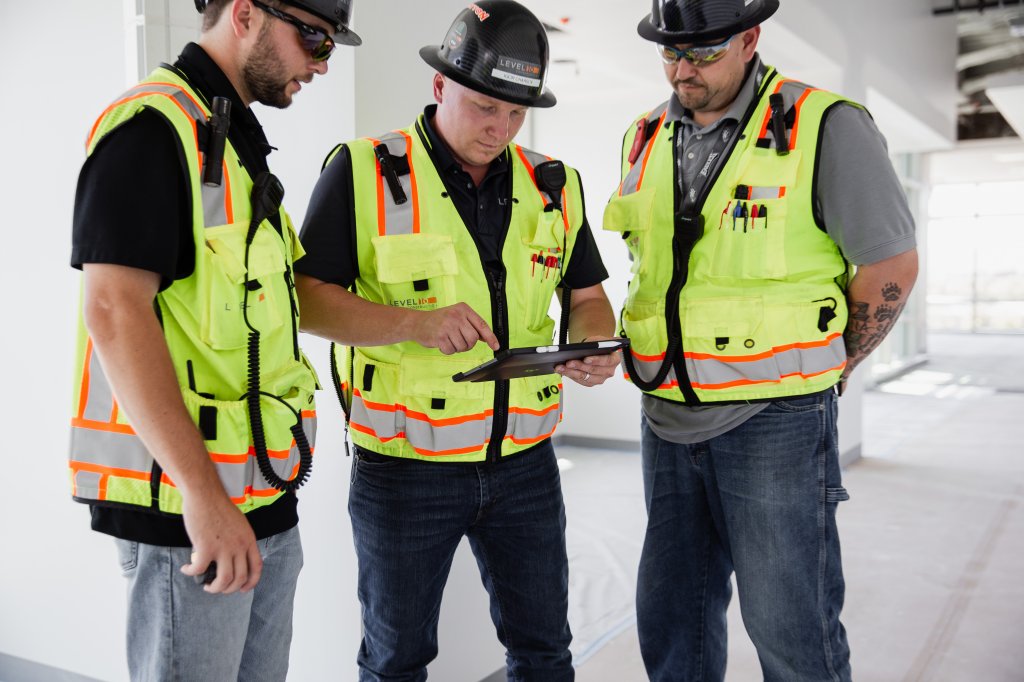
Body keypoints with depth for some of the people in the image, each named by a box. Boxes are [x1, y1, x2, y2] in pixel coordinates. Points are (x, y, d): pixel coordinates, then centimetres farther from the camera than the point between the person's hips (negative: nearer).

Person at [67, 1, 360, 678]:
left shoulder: (237, 137, 17)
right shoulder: (153, 126, -13)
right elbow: (114, 311, -23)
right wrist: (204, 495, -26)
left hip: (266, 499, 9)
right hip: (191, 508, -9)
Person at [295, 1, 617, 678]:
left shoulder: (554, 185, 5)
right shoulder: (363, 173, -8)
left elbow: (587, 295, 12)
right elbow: (306, 297, -11)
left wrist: (595, 344, -11)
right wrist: (416, 323, -26)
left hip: (524, 462, 4)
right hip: (404, 467, -3)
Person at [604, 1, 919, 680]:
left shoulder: (825, 127, -9)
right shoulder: (645, 140, 8)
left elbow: (892, 265, -7)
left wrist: (818, 371, -1)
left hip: (774, 421, -5)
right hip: (668, 418, 6)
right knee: (670, 612, 15)